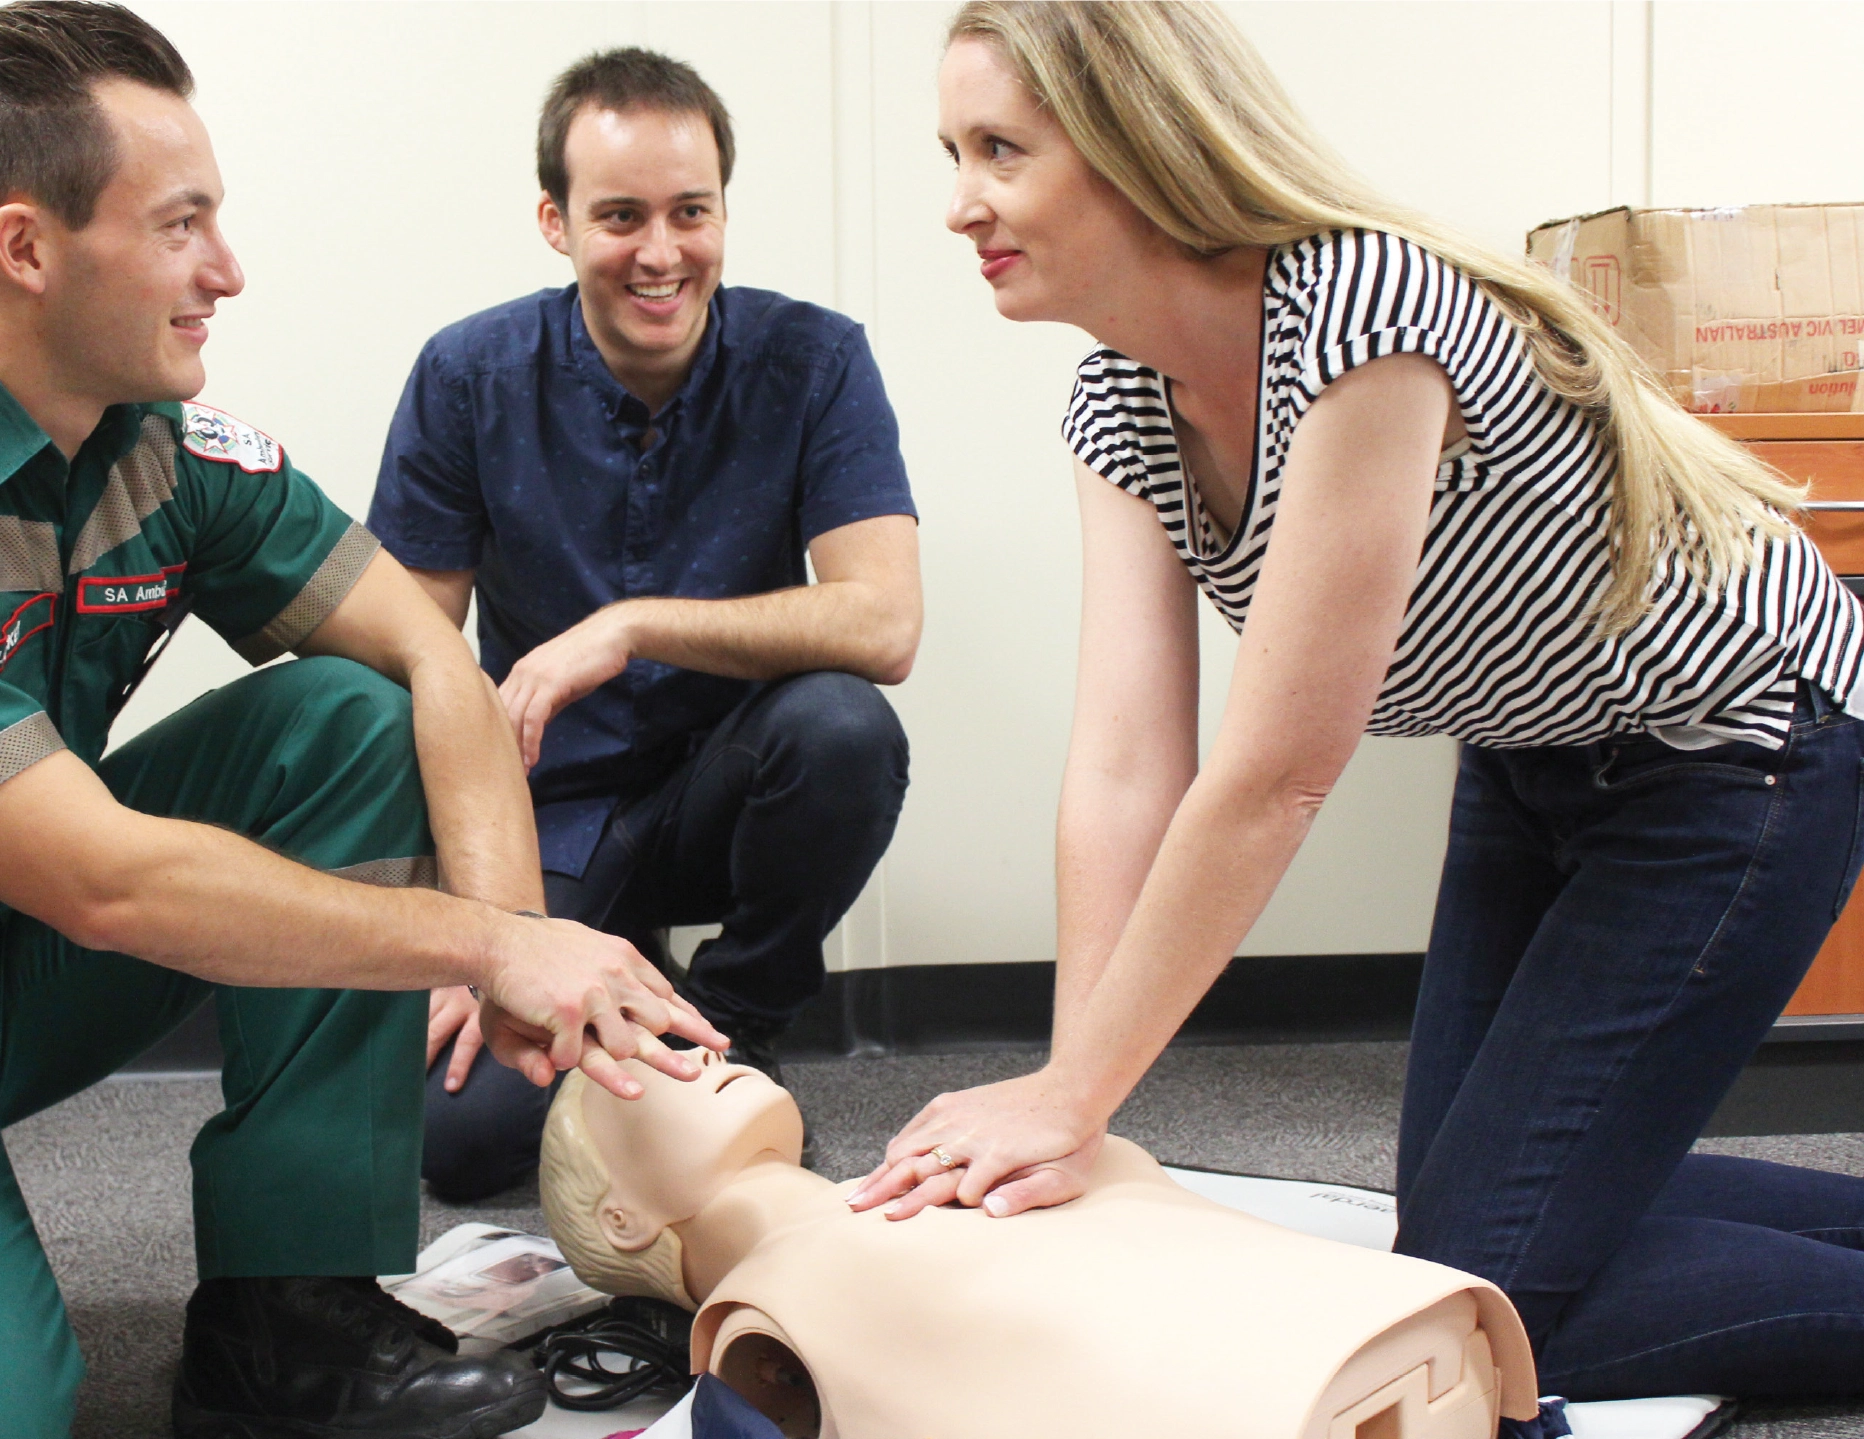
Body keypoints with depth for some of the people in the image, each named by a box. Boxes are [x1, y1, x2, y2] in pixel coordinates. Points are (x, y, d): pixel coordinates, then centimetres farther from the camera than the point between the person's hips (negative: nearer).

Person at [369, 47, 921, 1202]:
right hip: (550, 816, 0)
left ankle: (731, 1029, -5)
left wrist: (631, 625, -28)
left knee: (842, 726, -33)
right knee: (468, 1131, -21)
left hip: (724, 794, 0)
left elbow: (883, 626, -22)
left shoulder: (812, 361, -11)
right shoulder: (469, 379, -9)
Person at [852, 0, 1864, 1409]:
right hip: (1535, 758, 8)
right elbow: (1128, 769, -13)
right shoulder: (1122, 404, -7)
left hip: (1734, 751, -8)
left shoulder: (1362, 314, -33)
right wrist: (1065, 1101, -19)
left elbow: (1273, 777, -31)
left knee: (1493, 1289, -9)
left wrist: (1072, 1098, -24)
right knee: (1463, 1211, 13)